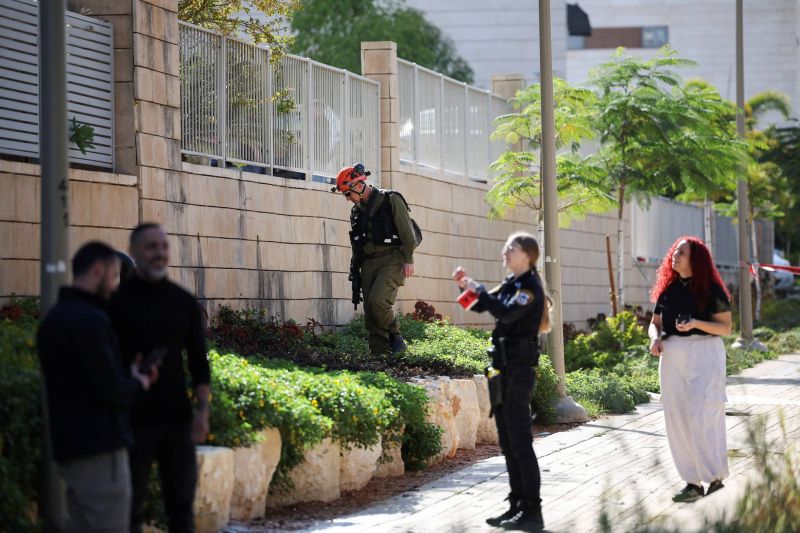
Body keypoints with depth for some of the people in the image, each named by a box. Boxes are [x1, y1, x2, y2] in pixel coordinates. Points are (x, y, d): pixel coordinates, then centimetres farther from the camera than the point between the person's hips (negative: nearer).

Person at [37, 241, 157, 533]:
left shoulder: (53, 319, 14)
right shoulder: (90, 320, -17)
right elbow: (111, 388, -19)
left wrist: (129, 375, 14)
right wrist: (139, 383, 1)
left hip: (68, 444, 10)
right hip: (100, 445, -10)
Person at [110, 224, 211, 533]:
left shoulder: (184, 303, 7)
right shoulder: (117, 303, -4)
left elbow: (198, 362, 9)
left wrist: (203, 410, -2)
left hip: (177, 420, 3)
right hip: (134, 422, -3)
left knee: (181, 502, 6)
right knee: (130, 506, 1)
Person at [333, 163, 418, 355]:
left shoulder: (391, 200, -3)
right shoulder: (357, 211, 17)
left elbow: (407, 232, -7)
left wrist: (408, 260, -13)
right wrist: (355, 269, 18)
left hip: (391, 259, -7)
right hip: (369, 263, 7)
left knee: (377, 300, -23)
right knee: (370, 310, -3)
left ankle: (396, 337, -4)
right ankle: (379, 353, -1)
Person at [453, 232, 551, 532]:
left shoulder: (530, 286, -11)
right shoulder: (511, 284, 14)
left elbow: (507, 313, -26)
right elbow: (481, 305, 18)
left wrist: (478, 289, -18)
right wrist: (467, 287, 1)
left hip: (518, 369, -9)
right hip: (504, 367, 9)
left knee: (520, 442, -9)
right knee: (508, 442, 12)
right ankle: (518, 506, 17)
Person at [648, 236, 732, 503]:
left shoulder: (711, 289, -5)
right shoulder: (668, 289, 10)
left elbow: (725, 327, -6)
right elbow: (655, 322, 17)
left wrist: (695, 323, -20)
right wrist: (655, 338, -5)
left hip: (704, 353, -6)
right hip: (672, 356, 6)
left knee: (701, 417, -13)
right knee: (677, 421, 4)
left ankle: (716, 476, -4)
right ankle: (693, 482, 10)